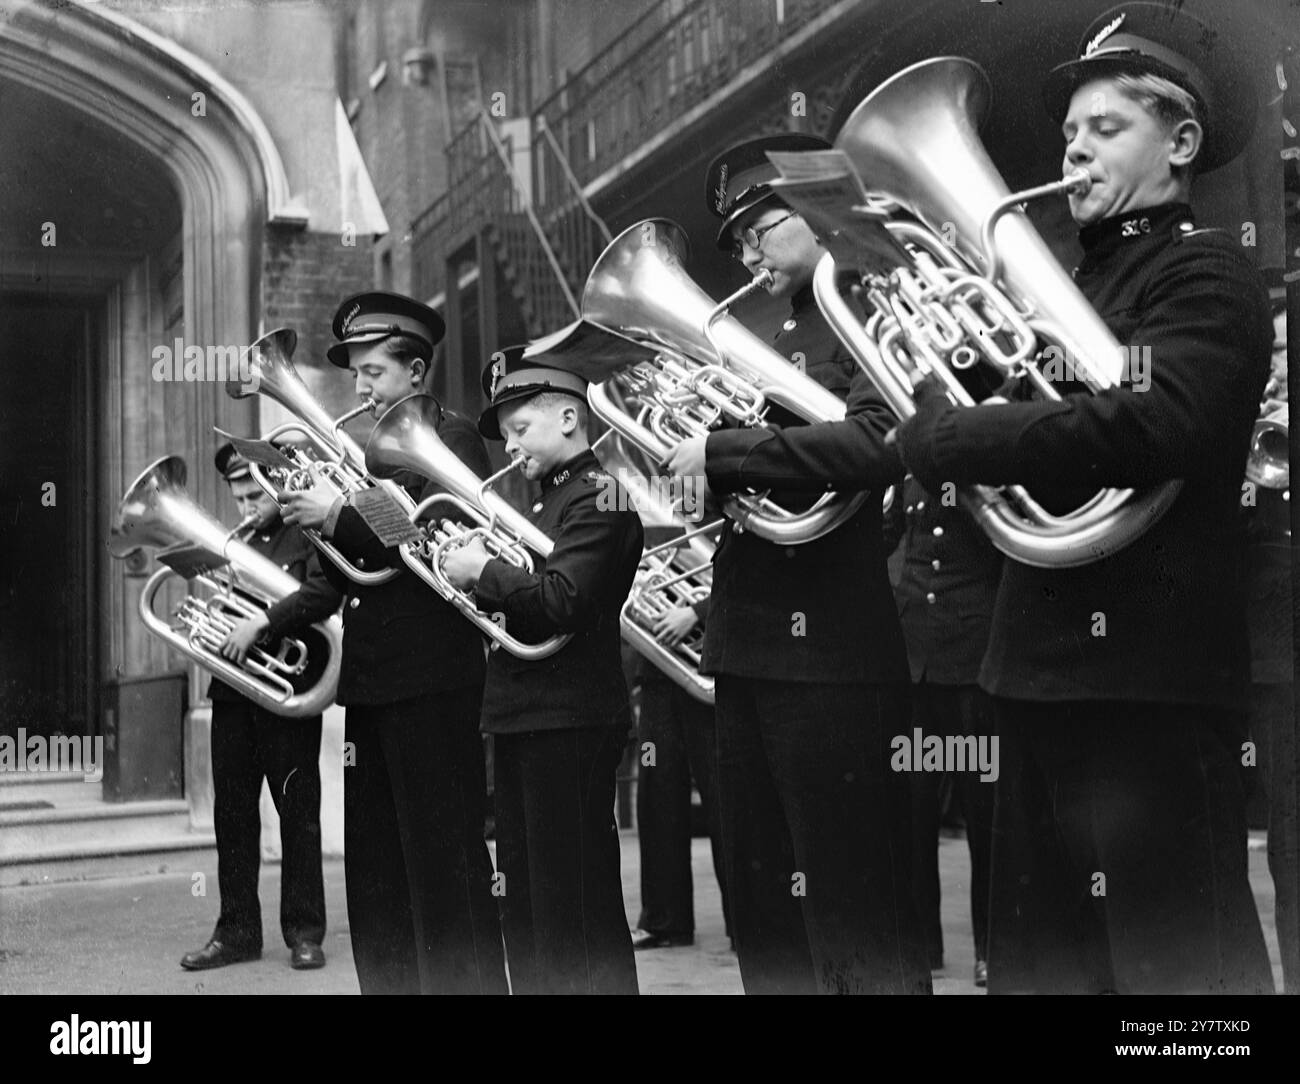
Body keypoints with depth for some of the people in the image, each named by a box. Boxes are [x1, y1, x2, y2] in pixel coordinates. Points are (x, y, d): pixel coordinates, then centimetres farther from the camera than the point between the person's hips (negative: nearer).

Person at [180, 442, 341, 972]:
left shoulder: (309, 535, -3)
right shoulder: (238, 544, 17)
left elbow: (325, 590, -21)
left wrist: (261, 622, -26)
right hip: (233, 691, 6)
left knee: (298, 814, 1)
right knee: (232, 814, 8)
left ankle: (304, 932, 8)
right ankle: (237, 931, 16)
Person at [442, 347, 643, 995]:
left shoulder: (600, 498, -9)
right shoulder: (546, 503, 20)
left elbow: (559, 601, -23)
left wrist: (483, 571, -13)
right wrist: (474, 573, 2)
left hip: (570, 722, -10)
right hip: (520, 720, 10)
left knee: (576, 904, -5)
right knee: (526, 899, 16)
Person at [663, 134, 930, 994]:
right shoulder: (774, 336, 18)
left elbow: (879, 441, -25)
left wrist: (721, 452, -21)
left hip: (832, 654, -9)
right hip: (748, 647, 9)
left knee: (855, 920, -3)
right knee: (764, 905, 17)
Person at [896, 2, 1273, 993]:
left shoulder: (1206, 273, -7)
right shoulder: (1079, 282, 20)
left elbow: (1150, 422, -26)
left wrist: (945, 439, -19)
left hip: (1148, 677, -9)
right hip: (1047, 672, 9)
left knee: (1178, 957, -1)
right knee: (1040, 957, 15)